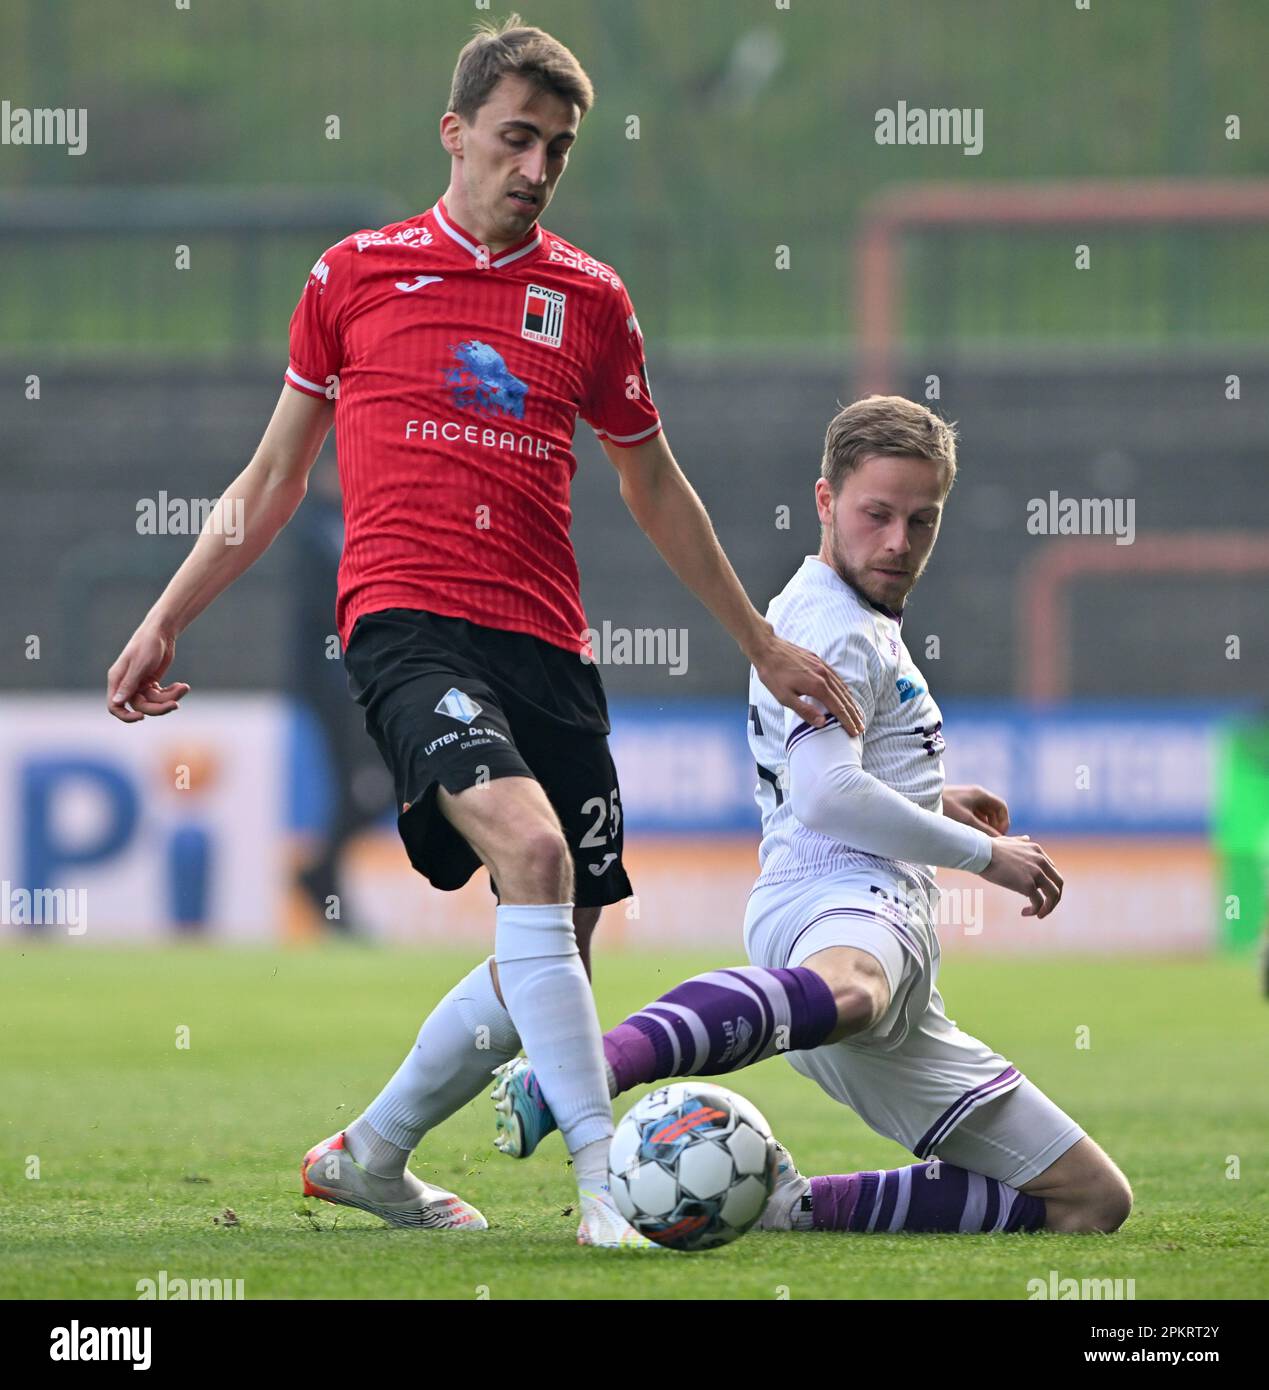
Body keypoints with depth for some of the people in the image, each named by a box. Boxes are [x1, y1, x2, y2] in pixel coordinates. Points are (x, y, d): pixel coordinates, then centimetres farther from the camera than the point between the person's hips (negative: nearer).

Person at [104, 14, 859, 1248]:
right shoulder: (355, 275, 7)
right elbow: (275, 475, 16)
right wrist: (166, 620, 11)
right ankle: (603, 1178, -32)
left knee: (551, 962, 3)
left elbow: (655, 488, 24)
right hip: (407, 622, -4)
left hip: (547, 641, 5)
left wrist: (762, 646, 26)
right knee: (531, 849, -29)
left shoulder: (590, 300, 13)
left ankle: (369, 1156, 25)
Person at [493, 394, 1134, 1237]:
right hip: (839, 894, -10)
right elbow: (827, 796, -17)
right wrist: (983, 852, -8)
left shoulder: (860, 623, 30)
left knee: (1092, 1200, 8)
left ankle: (797, 1206, 1)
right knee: (845, 991, -51)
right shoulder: (834, 626, -2)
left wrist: (928, 804, 44)